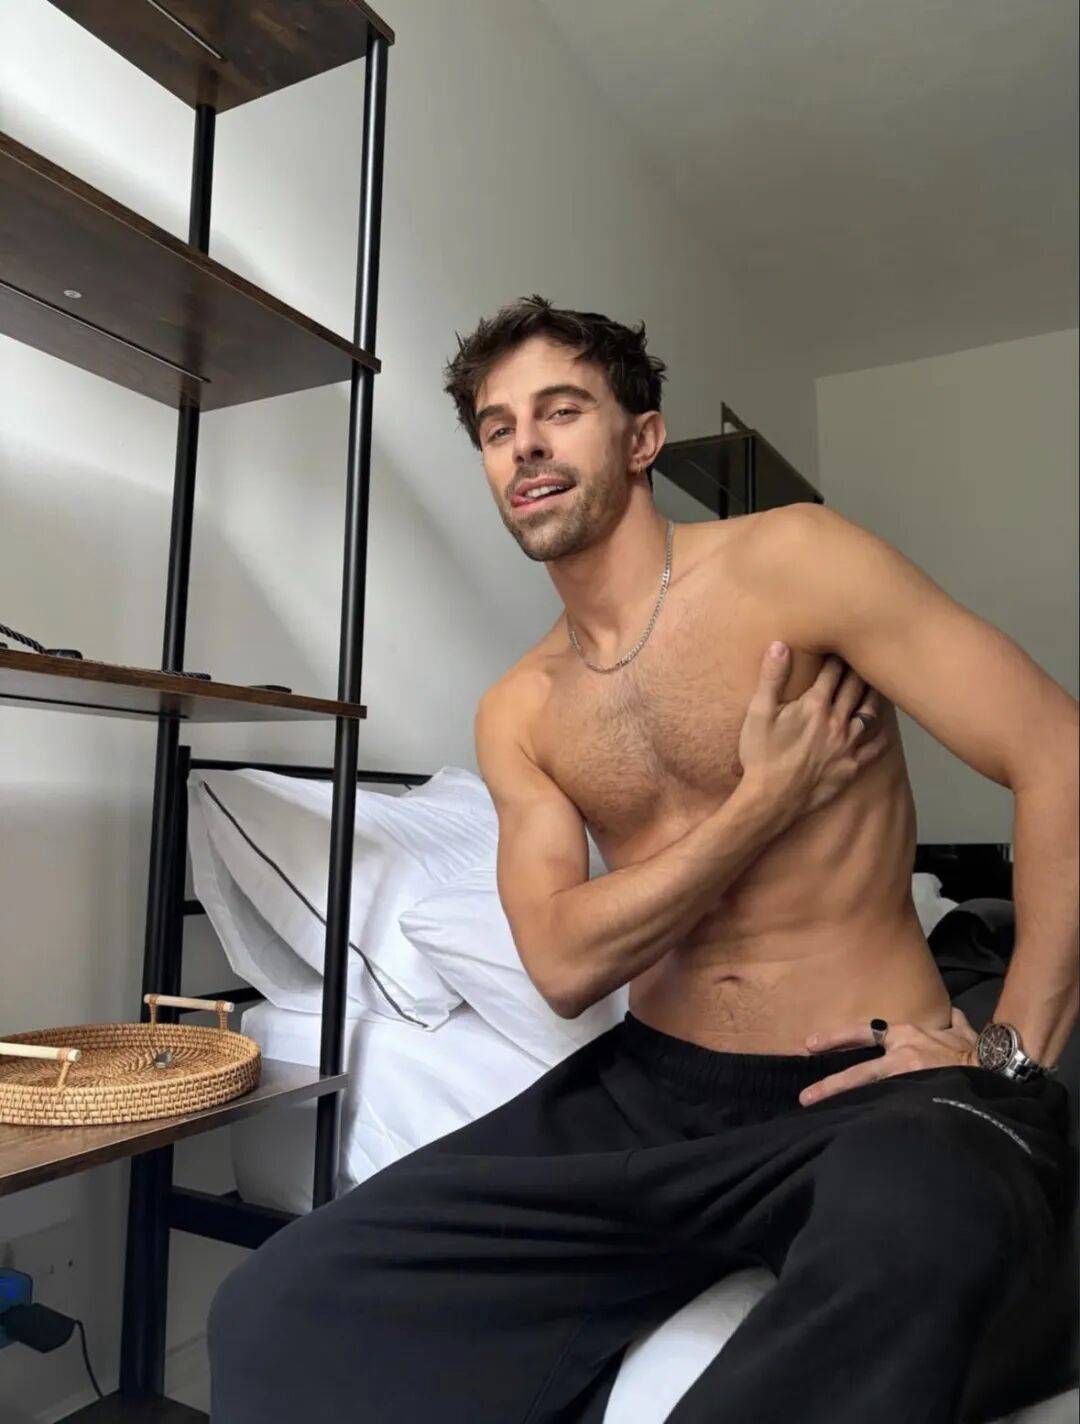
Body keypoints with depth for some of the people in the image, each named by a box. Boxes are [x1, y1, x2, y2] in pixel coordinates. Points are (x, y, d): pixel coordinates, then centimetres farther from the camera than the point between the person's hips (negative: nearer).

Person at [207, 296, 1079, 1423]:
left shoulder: (792, 561, -5)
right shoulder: (516, 715, 9)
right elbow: (564, 967, -3)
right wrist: (765, 801, -10)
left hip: (873, 1091, -3)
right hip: (650, 1093, 4)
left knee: (924, 1238, -41)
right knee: (280, 1314, -13)